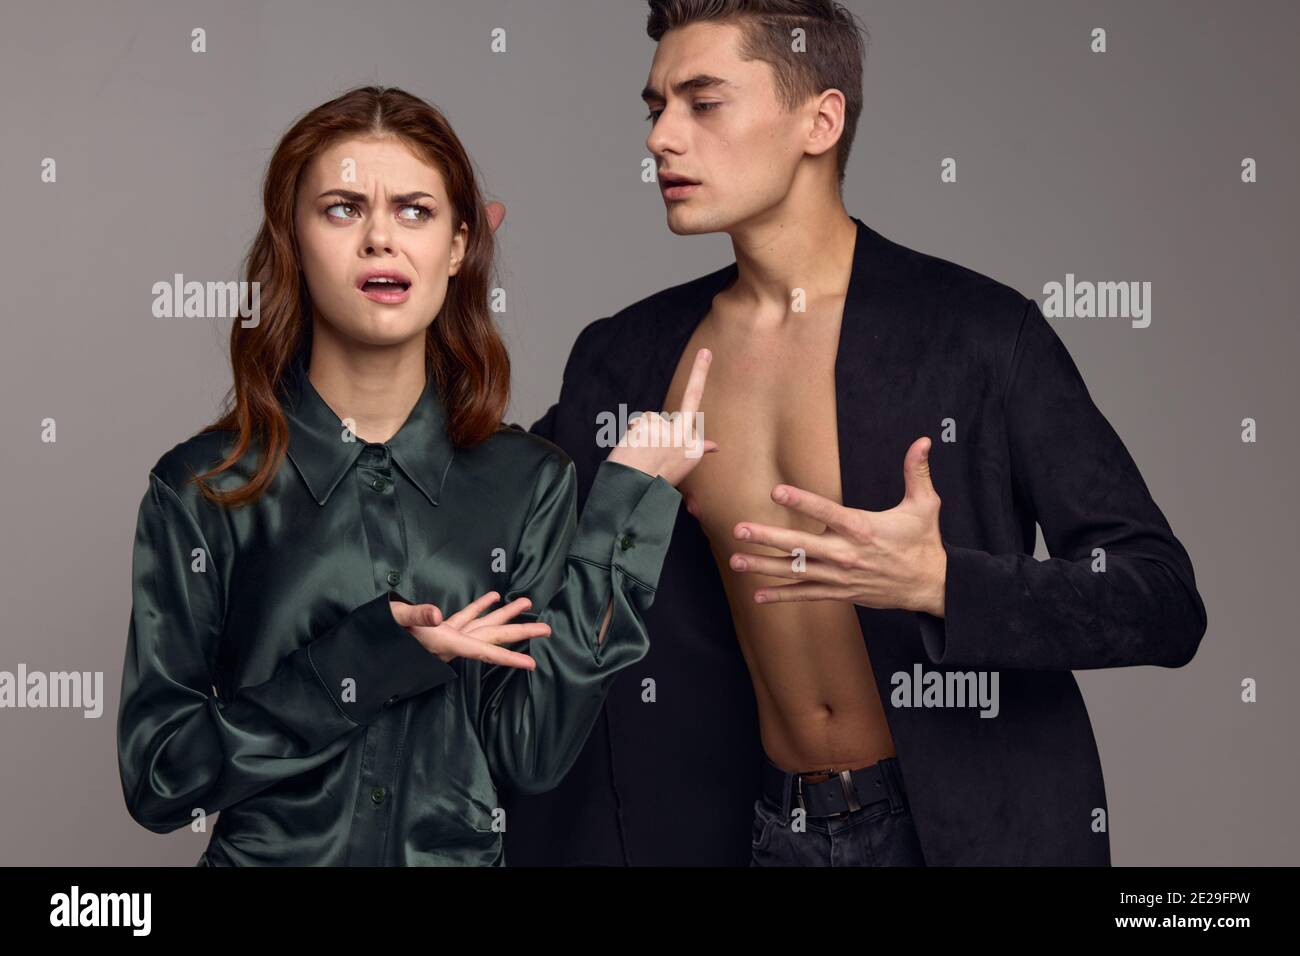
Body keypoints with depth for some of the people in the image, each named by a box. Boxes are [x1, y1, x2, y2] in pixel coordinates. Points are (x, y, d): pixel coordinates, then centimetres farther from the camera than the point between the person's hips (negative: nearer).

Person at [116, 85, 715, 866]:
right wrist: (368, 661, -15)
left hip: (468, 850, 0)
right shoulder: (200, 489, -3)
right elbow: (156, 778, -5)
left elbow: (533, 754, -8)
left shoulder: (530, 482, 1)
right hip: (270, 851, 0)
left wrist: (629, 500, -8)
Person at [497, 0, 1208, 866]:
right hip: (766, 826, 4)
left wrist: (937, 580, -28)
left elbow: (1166, 603, -12)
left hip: (971, 821, -3)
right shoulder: (627, 357, 0)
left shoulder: (979, 331, -12)